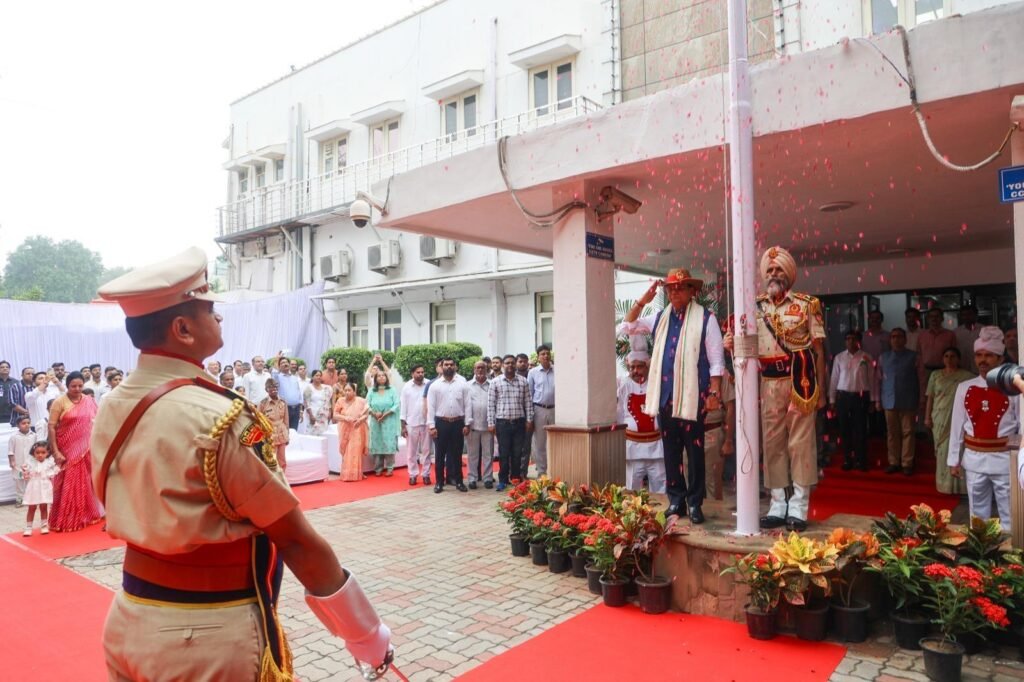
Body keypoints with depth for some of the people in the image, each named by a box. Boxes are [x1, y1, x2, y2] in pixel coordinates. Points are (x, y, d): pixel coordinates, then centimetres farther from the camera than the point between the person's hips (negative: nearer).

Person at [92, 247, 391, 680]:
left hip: (130, 622, 7)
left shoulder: (111, 409, 0)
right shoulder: (218, 420, -24)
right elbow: (296, 540, -21)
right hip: (208, 637, -7)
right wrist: (370, 638, -11)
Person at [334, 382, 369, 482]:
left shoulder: (361, 401, -1)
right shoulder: (340, 401, 1)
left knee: (356, 452, -4)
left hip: (357, 431, -1)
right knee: (346, 453, -2)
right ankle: (347, 475, 2)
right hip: (345, 431, 1)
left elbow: (366, 414, 1)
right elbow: (335, 415, -1)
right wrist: (345, 418, -17)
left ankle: (356, 474, 5)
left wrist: (361, 419, -19)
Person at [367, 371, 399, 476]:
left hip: (389, 422, -2)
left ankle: (390, 468, 3)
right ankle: (378, 468, 9)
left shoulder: (392, 390, 1)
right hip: (375, 422, 2)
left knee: (389, 444, -3)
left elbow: (396, 405, -6)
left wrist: (385, 414, -14)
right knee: (377, 444, 3)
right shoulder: (372, 391, 7)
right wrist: (374, 414, -14)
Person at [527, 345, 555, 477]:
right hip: (539, 410, 0)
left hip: (554, 409, 0)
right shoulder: (533, 373, 4)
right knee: (539, 443, 5)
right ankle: (541, 472, 14)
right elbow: (529, 394, 5)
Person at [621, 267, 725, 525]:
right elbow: (628, 327, 15)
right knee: (670, 450, 11)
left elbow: (716, 360, -5)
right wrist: (643, 300, 5)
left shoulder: (706, 318, -2)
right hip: (665, 395, 5)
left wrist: (714, 393, -11)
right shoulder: (660, 318, 13)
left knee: (694, 451, 4)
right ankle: (676, 500, 20)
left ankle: (694, 503, 13)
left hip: (692, 396, -5)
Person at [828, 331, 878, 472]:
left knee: (860, 429, 2)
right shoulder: (839, 358, 5)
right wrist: (832, 400, 5)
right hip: (843, 396, 1)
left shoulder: (867, 357, 2)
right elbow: (834, 379, 6)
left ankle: (861, 460, 12)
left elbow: (872, 379, 3)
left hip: (861, 396, -1)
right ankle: (847, 460, 15)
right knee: (844, 429, 5)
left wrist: (873, 399, 0)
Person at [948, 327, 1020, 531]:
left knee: (1009, 515, 8)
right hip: (973, 460, 2)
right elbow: (956, 426, 4)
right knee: (978, 515, 16)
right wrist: (954, 460, 5)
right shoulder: (964, 388, 1)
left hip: (1004, 460, -2)